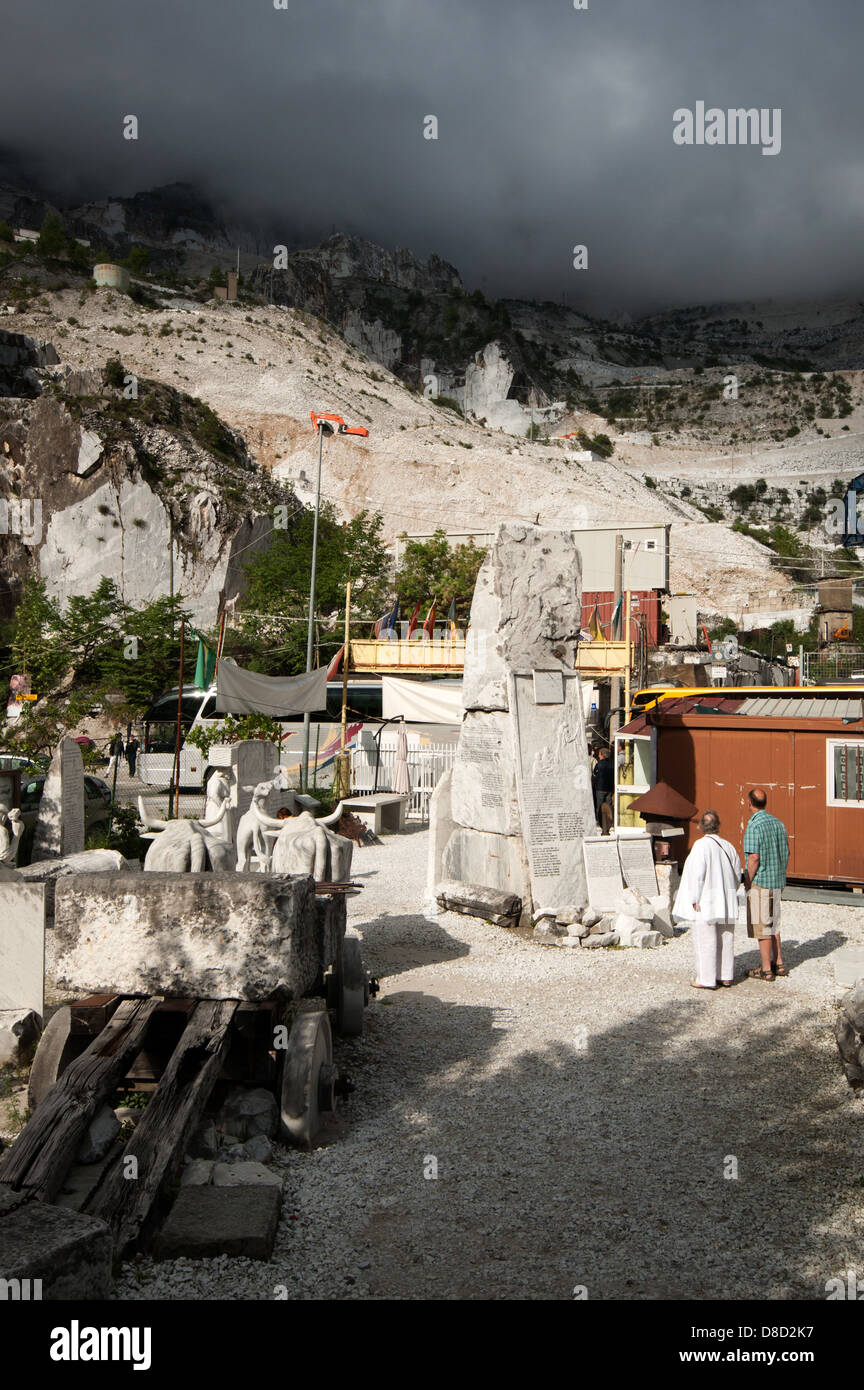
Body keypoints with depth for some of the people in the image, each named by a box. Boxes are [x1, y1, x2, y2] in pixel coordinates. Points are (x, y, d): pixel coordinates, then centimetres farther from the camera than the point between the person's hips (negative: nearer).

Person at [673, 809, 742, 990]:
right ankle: (725, 976, 19)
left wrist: (694, 900, -13)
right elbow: (737, 875, 10)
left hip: (705, 903, -6)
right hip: (727, 904, 6)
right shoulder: (728, 846, 4)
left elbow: (697, 875, -19)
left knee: (705, 940, -1)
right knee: (725, 939, 13)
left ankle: (706, 979, 3)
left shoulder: (701, 846, -15)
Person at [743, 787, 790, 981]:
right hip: (776, 881, 8)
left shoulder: (754, 826, -17)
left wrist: (748, 883, -12)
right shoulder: (778, 823, 8)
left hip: (760, 882, -8)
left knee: (762, 927, -1)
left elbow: (754, 858, -21)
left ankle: (766, 969, 4)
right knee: (773, 924, 18)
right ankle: (778, 964, 24)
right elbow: (785, 854, 12)